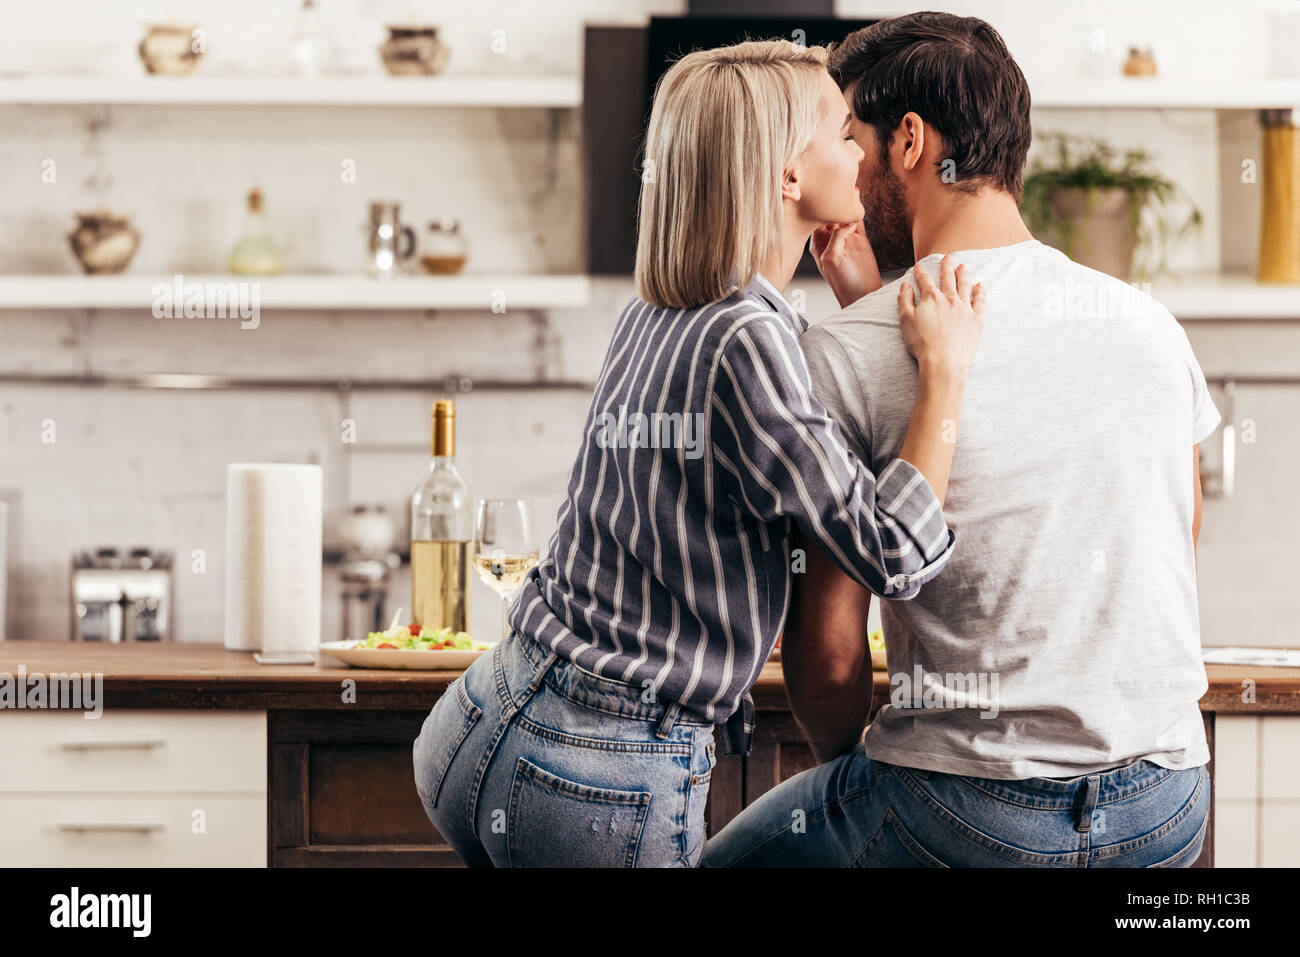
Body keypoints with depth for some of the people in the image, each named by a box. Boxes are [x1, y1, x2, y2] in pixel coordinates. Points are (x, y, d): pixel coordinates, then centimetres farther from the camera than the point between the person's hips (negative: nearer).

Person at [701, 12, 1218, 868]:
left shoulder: (847, 356, -9)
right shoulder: (1151, 325, 5)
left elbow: (827, 654, -7)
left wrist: (850, 765, 11)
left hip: (970, 820, -5)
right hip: (1168, 813, 5)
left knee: (726, 859, 20)